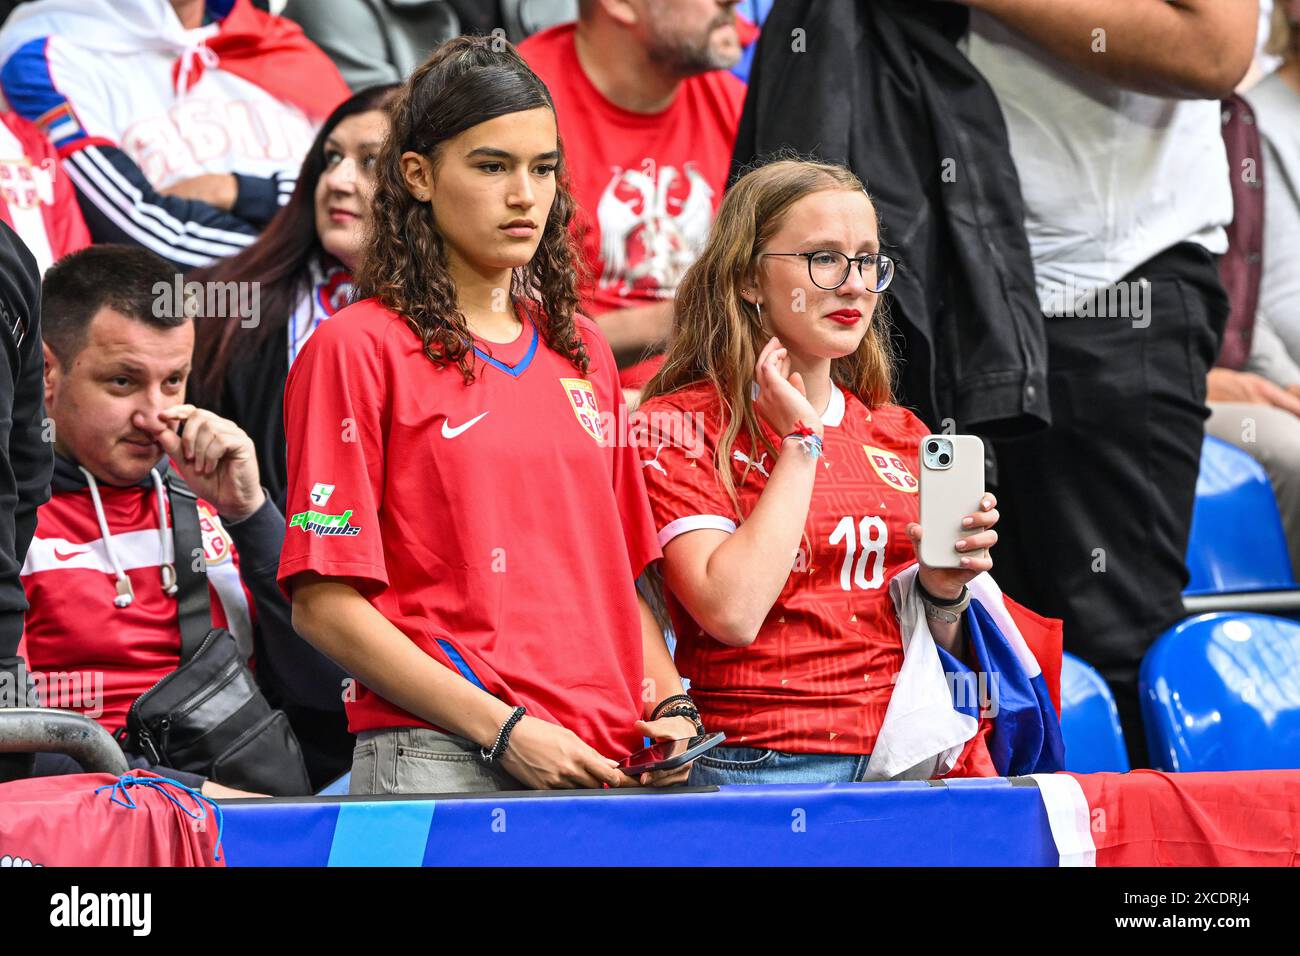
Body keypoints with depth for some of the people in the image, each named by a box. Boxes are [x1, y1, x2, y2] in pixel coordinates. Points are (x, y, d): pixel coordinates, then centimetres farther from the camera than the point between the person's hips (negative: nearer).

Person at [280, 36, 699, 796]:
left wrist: (672, 706, 3)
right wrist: (502, 729, -14)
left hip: (612, 764, 5)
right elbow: (325, 605, -7)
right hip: (442, 757, -5)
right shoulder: (358, 349, -2)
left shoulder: (581, 350, 17)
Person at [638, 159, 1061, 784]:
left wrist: (943, 590, 0)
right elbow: (732, 614, -15)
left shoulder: (902, 436, 17)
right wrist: (799, 441, -6)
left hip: (913, 758, 5)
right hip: (765, 770, -5)